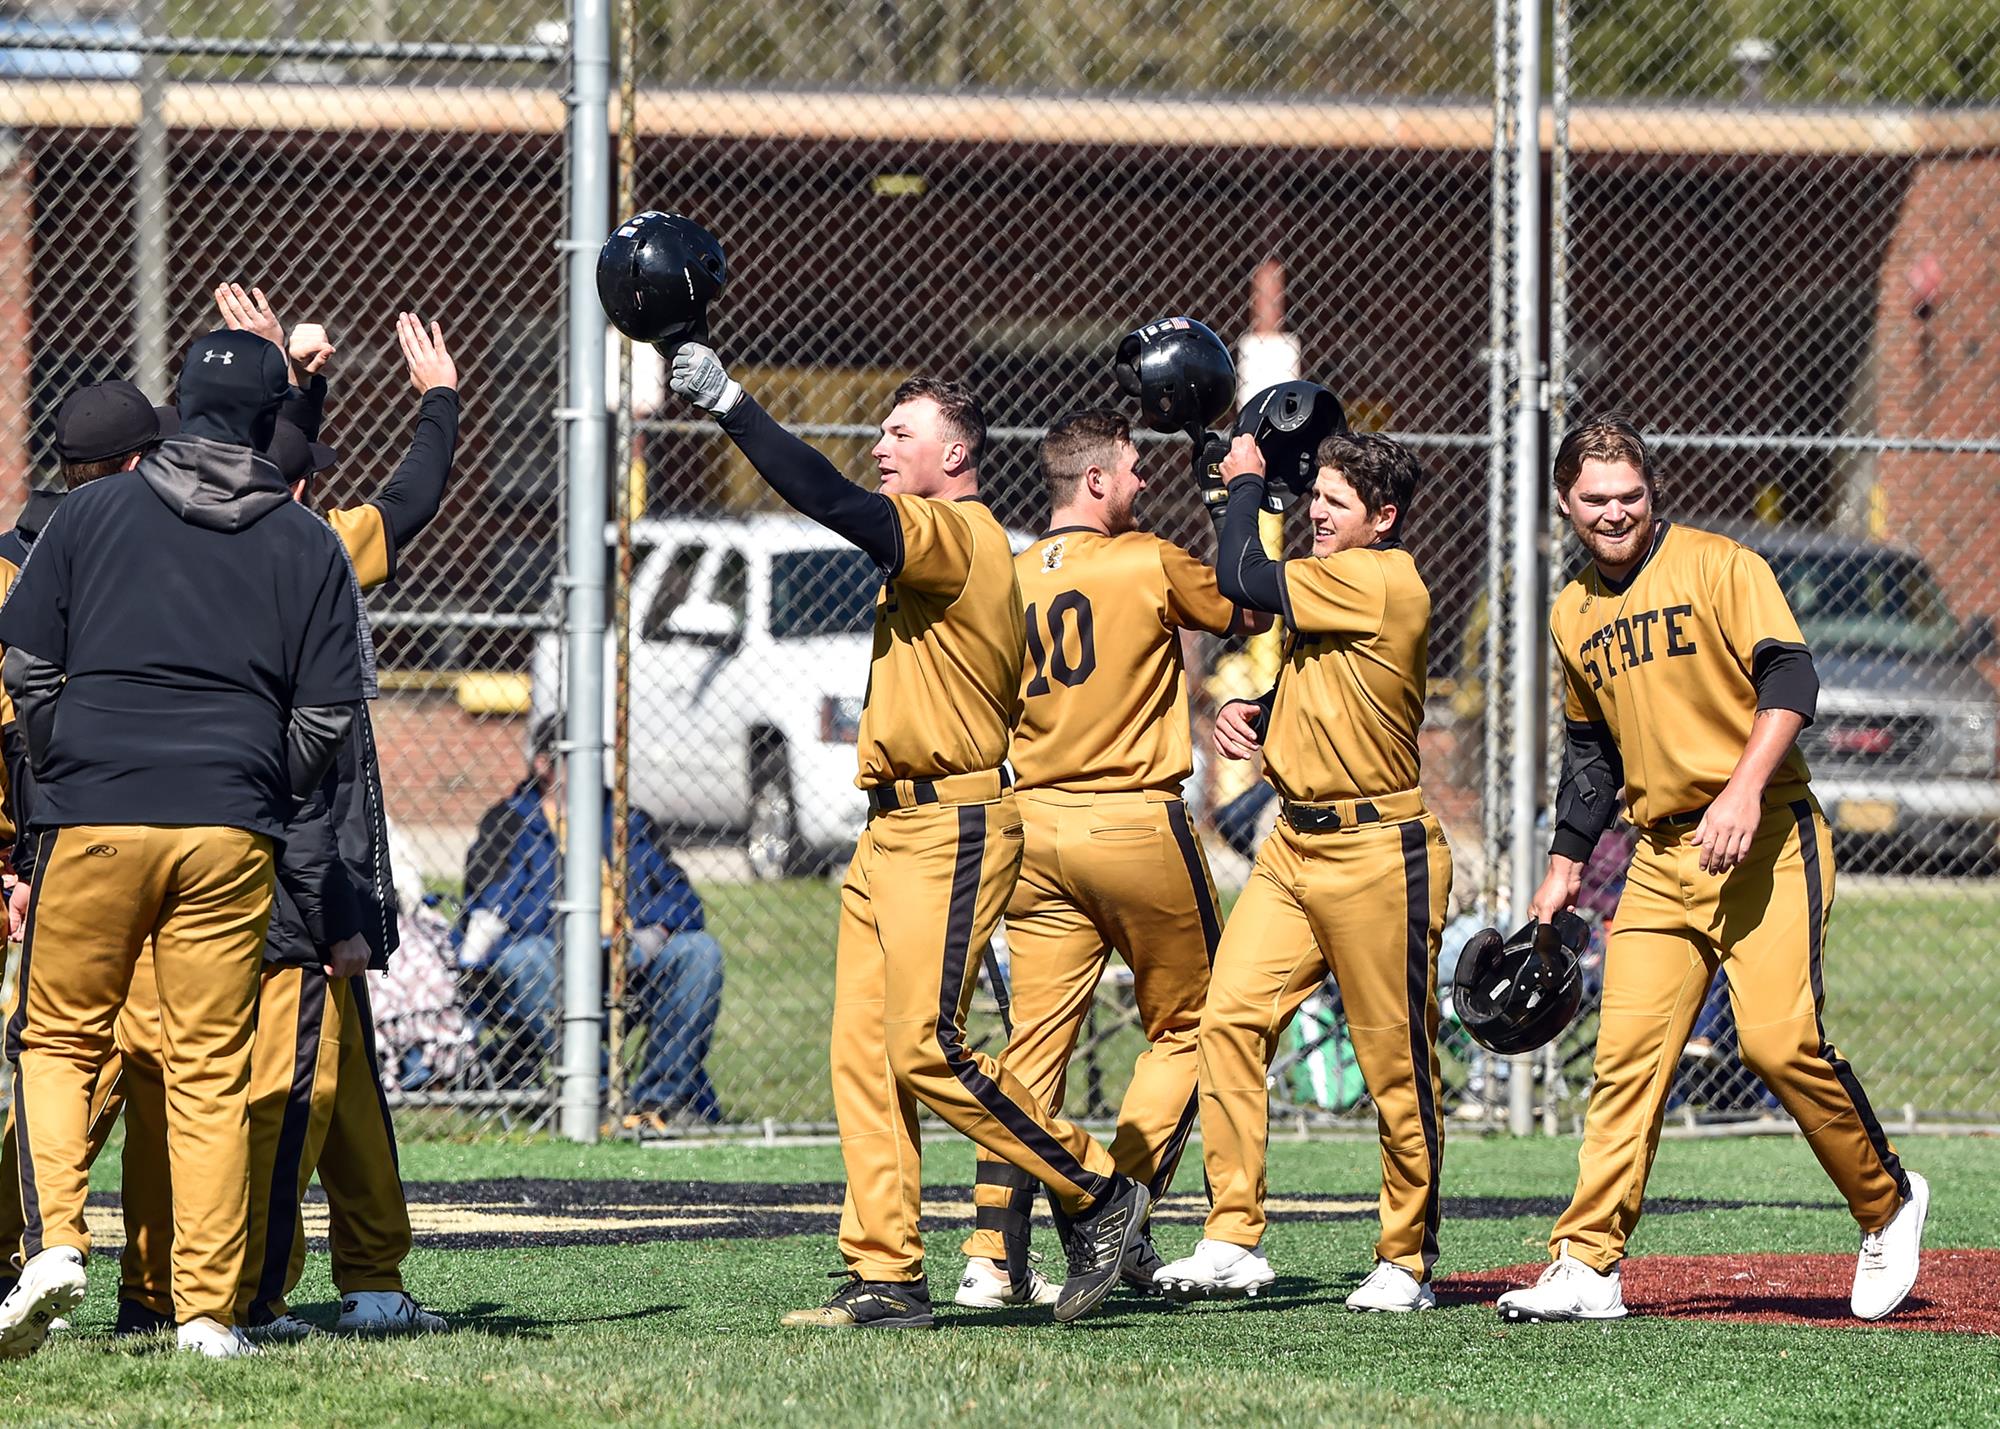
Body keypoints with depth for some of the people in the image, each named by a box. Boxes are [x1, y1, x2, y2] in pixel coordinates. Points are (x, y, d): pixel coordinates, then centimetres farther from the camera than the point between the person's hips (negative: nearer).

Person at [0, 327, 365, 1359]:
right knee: (211, 1069, 4)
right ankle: (208, 1308, 2)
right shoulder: (310, 547, 8)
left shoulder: (94, 511, 5)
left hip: (95, 823, -1)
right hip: (233, 831, 1)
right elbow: (325, 715, 6)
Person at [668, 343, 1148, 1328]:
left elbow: (835, 505, -25)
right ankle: (885, 1279, 2)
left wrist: (730, 406, -26)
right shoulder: (935, 546, 21)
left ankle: (1098, 1192, -1)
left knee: (925, 1050, -13)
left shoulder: (960, 534, -12)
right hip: (889, 837, 10)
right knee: (864, 1056, 3)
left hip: (951, 831, -10)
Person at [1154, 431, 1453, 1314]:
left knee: (1397, 1060, 0)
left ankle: (1407, 1261, 10)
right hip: (1296, 844, 9)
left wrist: (1245, 484, -3)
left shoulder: (1383, 581, -14)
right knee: (1230, 1017, -4)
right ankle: (1233, 1242, -4)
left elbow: (1241, 579, -18)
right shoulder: (1333, 586, 15)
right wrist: (1246, 713, 5)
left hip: (1378, 852, -9)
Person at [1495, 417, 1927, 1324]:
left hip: (1765, 840, -6)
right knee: (1627, 1052, -4)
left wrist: (1744, 791, -26)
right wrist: (1566, 863, 24)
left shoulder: (1718, 567, -5)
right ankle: (1587, 1267, -7)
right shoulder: (1573, 616, 15)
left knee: (1778, 1038, -16)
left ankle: (1886, 1205, 5)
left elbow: (1789, 679, -14)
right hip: (1662, 860, 6)